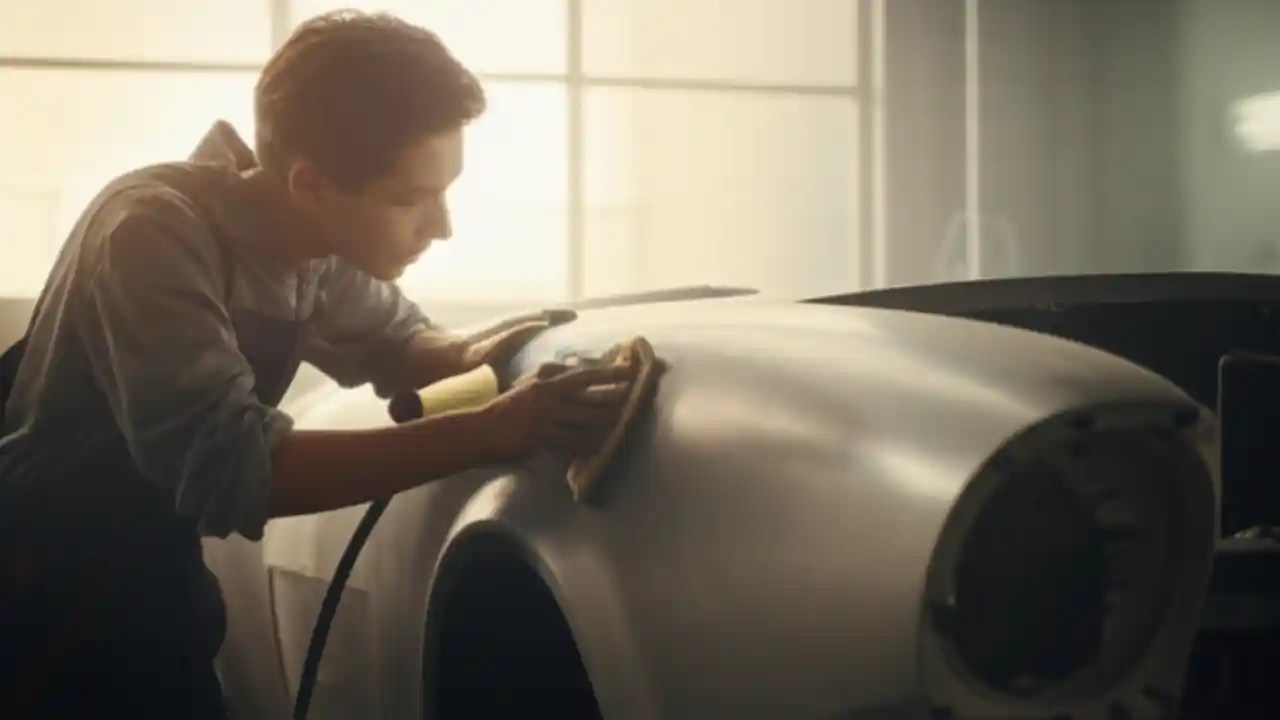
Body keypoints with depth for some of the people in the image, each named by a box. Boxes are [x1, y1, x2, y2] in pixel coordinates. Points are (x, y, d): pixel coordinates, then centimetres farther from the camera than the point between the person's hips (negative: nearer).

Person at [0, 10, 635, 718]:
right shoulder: (154, 232, -29)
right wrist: (493, 431, -42)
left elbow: (392, 340, 13)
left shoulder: (314, 239, -6)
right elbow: (227, 468, -38)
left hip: (145, 575, 7)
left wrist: (471, 356, -12)